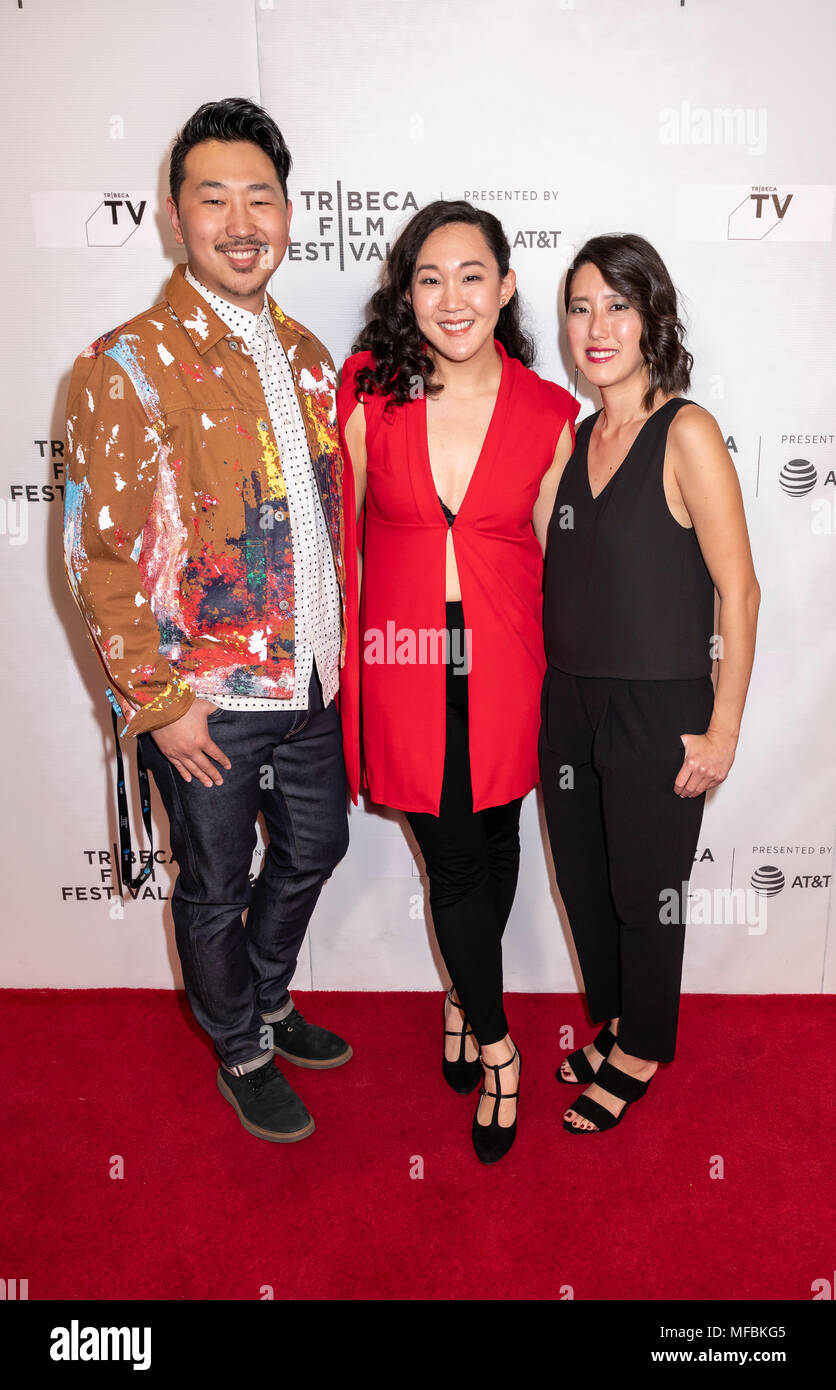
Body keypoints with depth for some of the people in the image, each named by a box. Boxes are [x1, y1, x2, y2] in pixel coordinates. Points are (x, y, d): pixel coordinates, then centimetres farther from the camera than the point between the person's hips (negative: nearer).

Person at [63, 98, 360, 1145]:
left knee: (313, 848, 22)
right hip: (205, 702, -6)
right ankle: (242, 1056, 39)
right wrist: (160, 701, -15)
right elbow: (98, 558, -14)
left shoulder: (302, 353, 7)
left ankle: (269, 1005, 49)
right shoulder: (127, 367, -13)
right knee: (215, 885, 13)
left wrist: (337, 647, 11)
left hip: (309, 681, 7)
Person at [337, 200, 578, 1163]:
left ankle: (464, 1000, 44)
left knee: (494, 840, 15)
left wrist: (557, 673, 4)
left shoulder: (549, 414, -2)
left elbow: (545, 553, 5)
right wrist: (343, 647, 3)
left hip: (503, 663, 1)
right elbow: (340, 532, 4)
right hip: (405, 661, 0)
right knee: (453, 855, 7)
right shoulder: (370, 391, -3)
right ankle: (496, 1044, 30)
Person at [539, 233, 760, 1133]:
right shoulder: (576, 435, 6)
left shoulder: (687, 434, -13)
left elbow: (738, 592, -13)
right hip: (567, 700, 6)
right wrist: (547, 687, 10)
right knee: (582, 879, 18)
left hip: (657, 709, -6)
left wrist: (722, 730, -14)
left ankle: (640, 1051, 35)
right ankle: (612, 1027, 42)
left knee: (644, 890, 11)